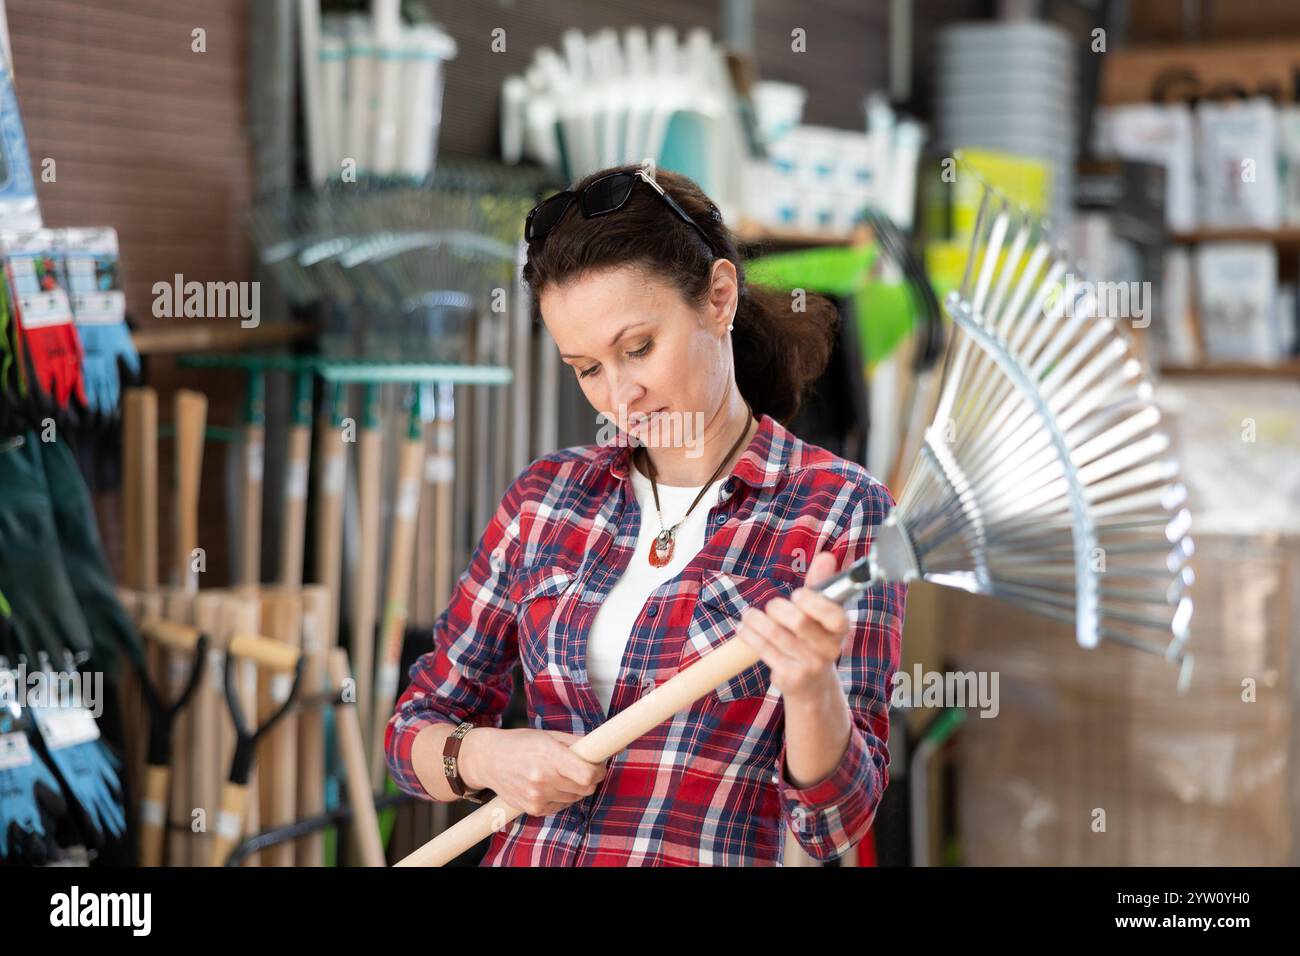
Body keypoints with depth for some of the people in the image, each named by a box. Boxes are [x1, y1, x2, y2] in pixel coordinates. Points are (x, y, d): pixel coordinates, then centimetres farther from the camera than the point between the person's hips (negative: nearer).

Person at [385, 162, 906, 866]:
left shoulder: (839, 512, -3)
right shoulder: (546, 497, 6)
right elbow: (415, 725, 13)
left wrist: (811, 687, -22)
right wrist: (483, 758, -7)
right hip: (523, 856, 4)